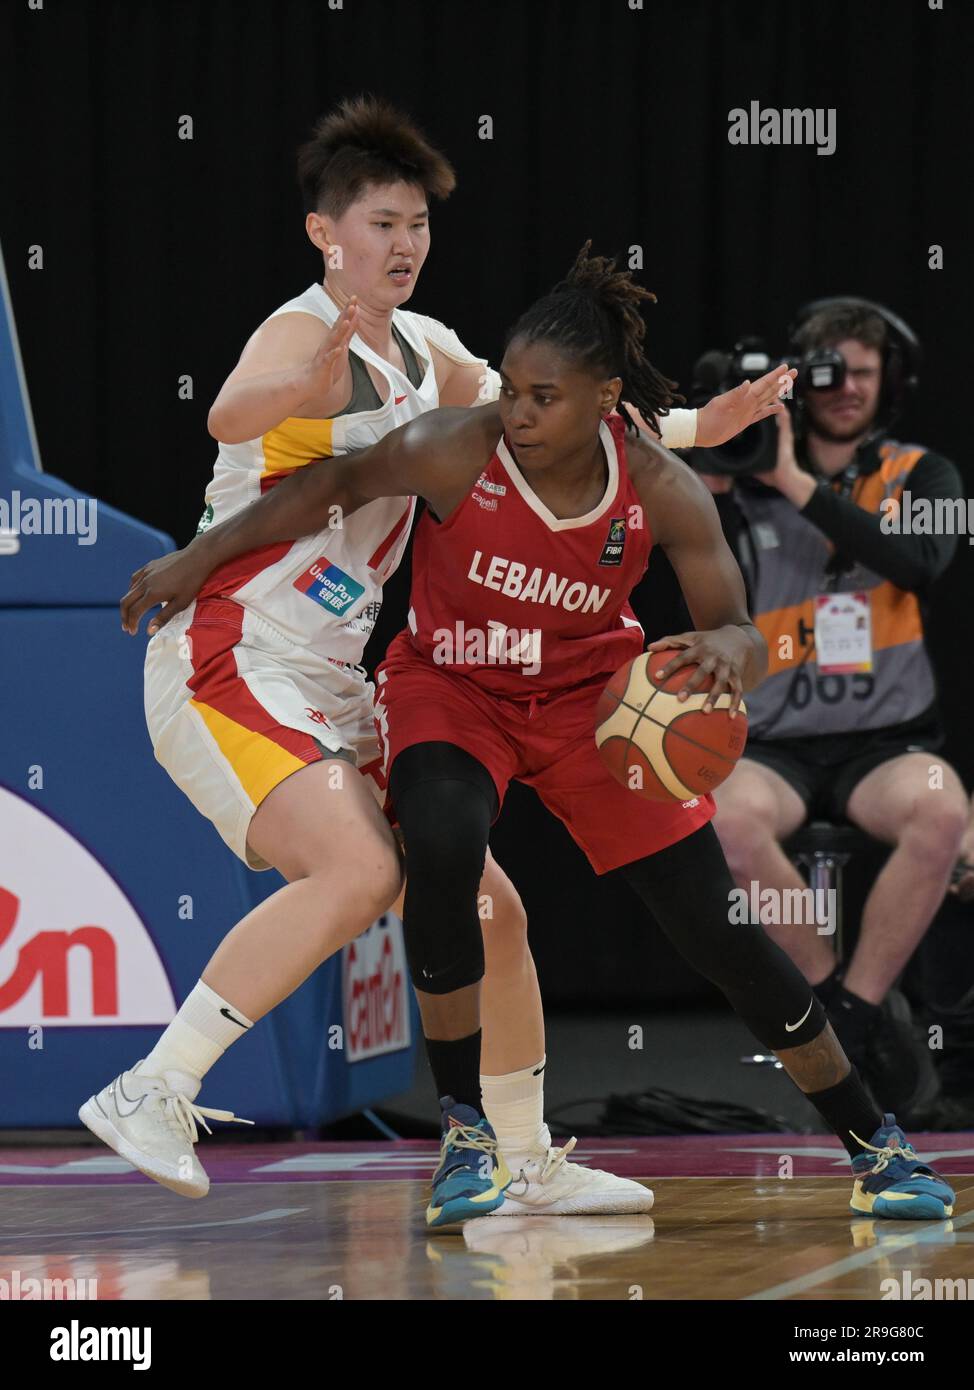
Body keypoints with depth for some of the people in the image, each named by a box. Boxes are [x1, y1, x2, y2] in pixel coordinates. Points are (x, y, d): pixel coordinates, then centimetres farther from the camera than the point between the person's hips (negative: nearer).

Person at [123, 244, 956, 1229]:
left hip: (589, 696, 1)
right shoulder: (453, 453, -26)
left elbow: (744, 642, -17)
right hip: (450, 690, -1)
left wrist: (723, 651, -42)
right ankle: (464, 1129, -15)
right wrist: (199, 559, -5)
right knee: (442, 849, -33)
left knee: (714, 928, -4)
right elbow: (330, 489, -9)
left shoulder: (663, 494, -21)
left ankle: (872, 1146, 13)